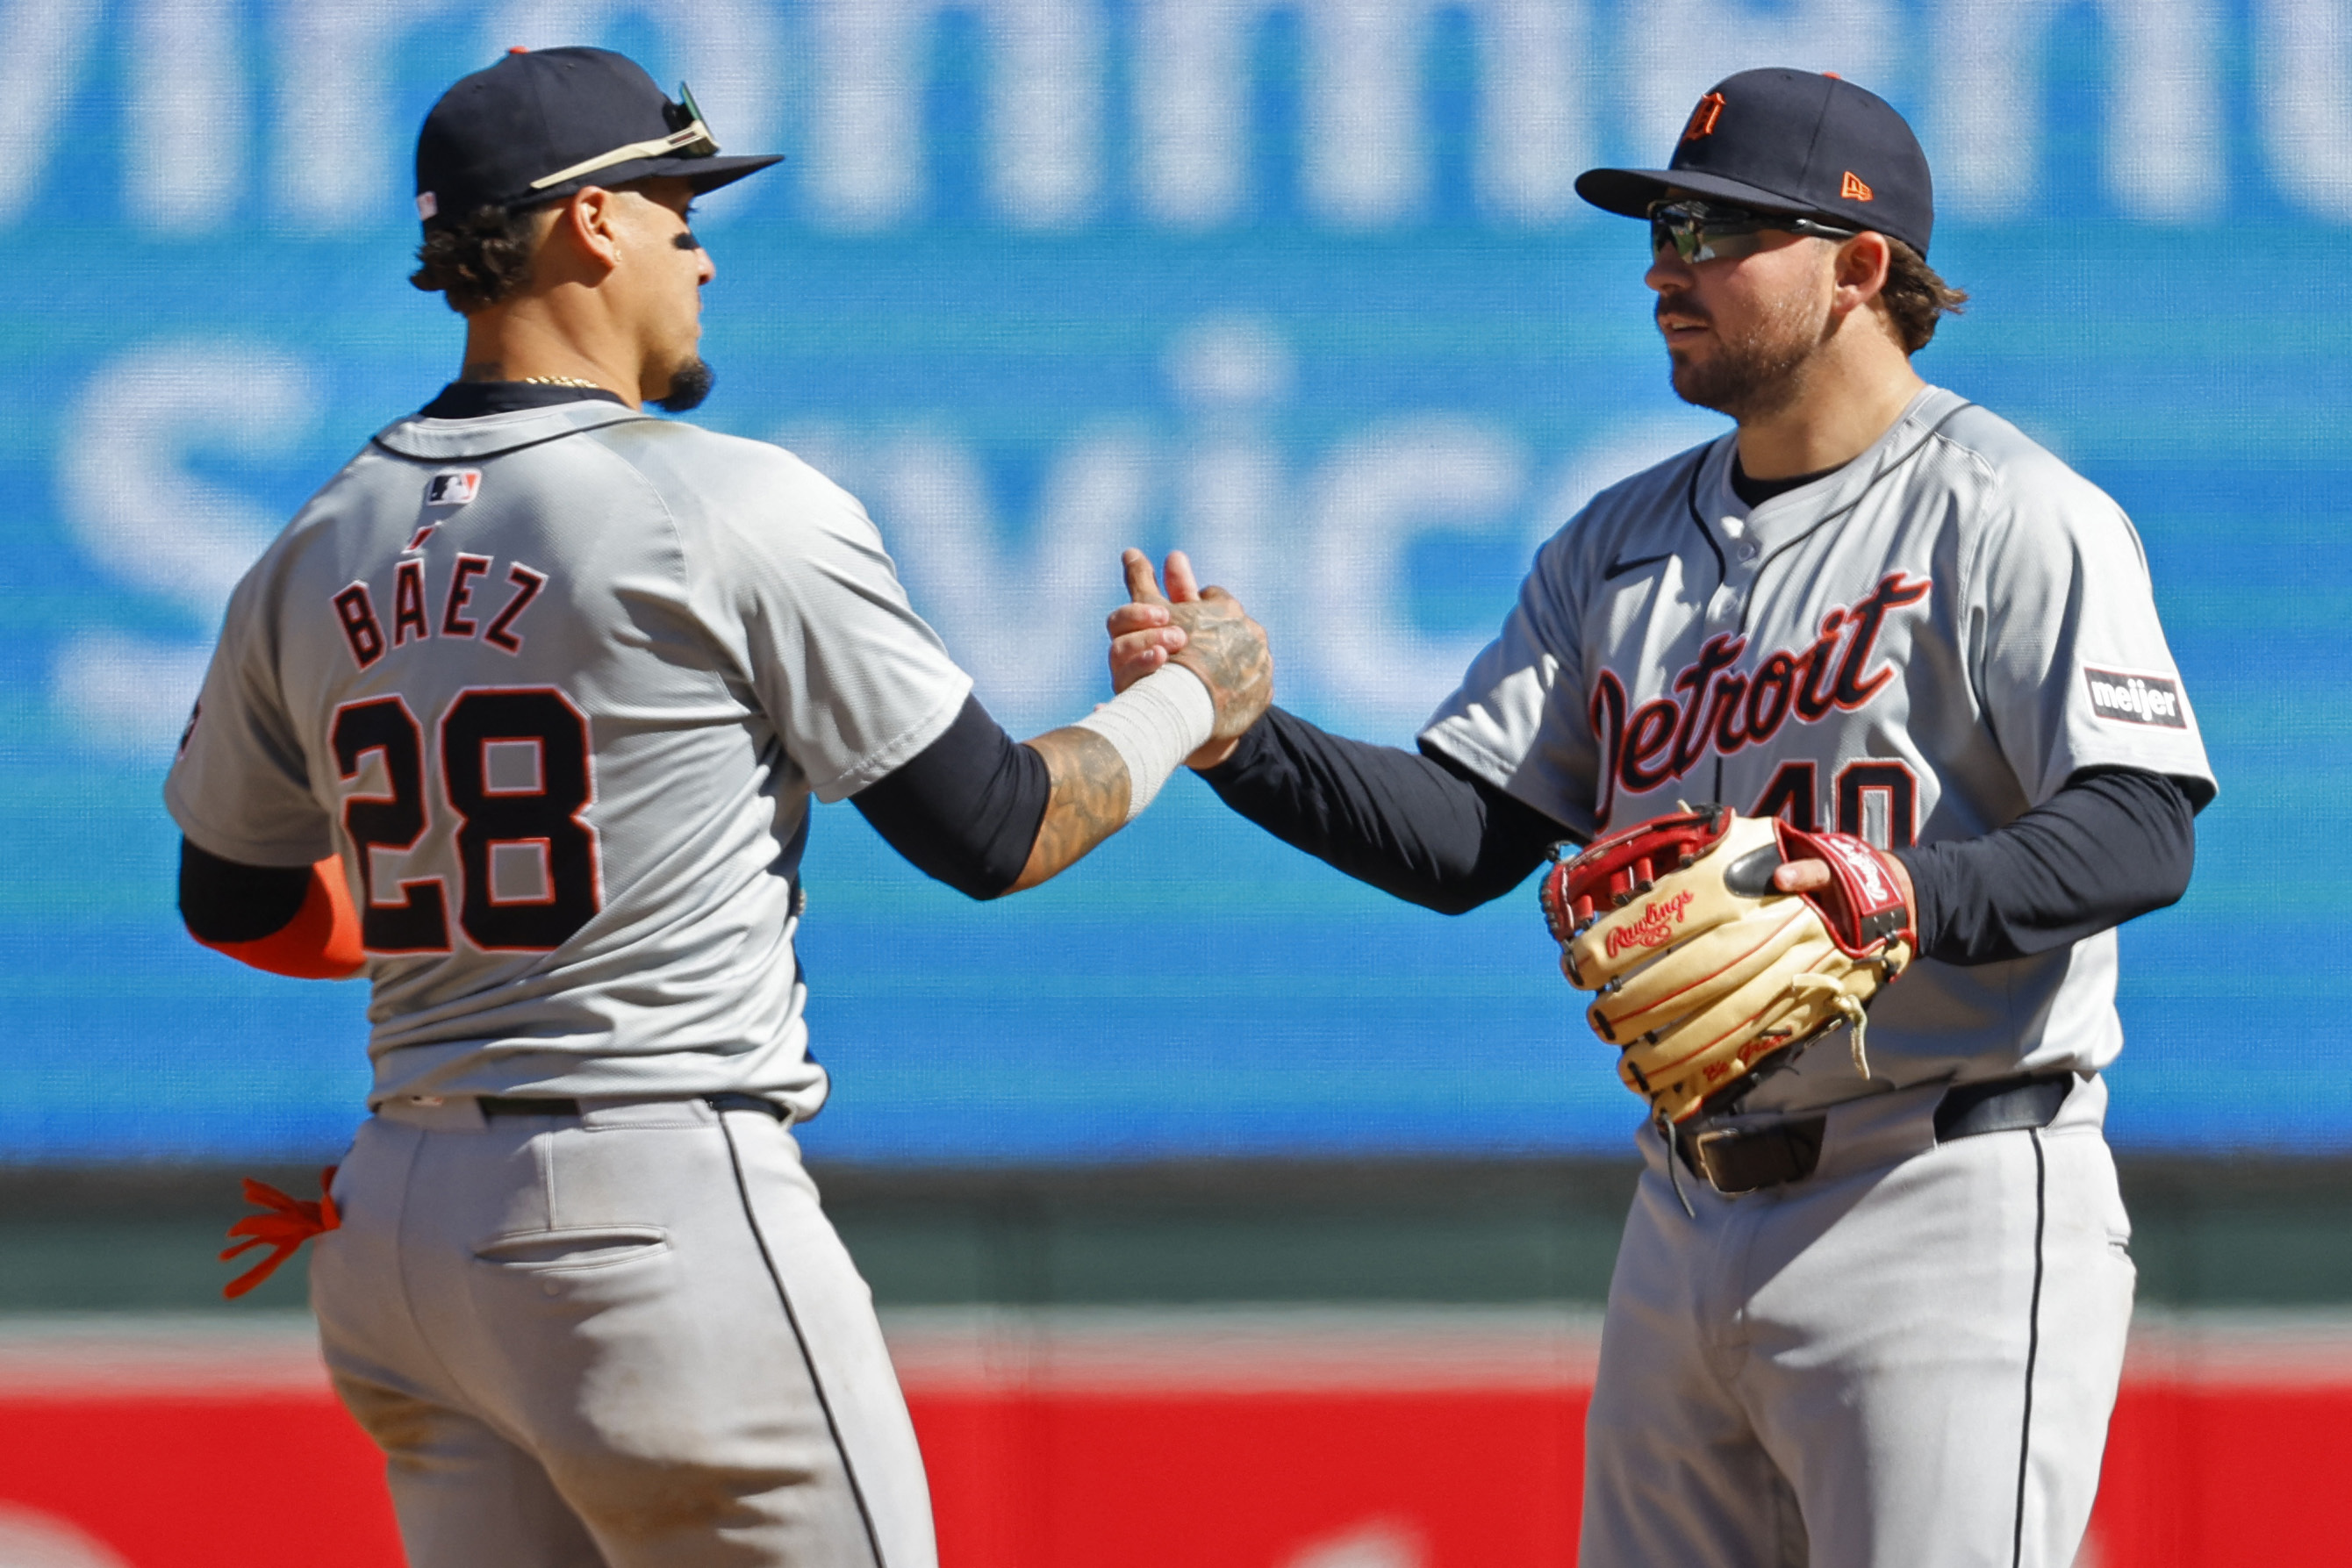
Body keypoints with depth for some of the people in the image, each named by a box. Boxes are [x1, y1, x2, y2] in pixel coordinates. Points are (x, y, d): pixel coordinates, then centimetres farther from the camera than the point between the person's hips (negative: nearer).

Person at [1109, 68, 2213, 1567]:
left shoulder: (2007, 515, -7)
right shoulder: (1625, 543, 16)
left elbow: (2143, 832, -17)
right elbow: (1463, 836, 11)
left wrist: (1911, 895, -34)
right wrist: (1233, 736, -5)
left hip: (1948, 1215, -8)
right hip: (1689, 1219, 8)